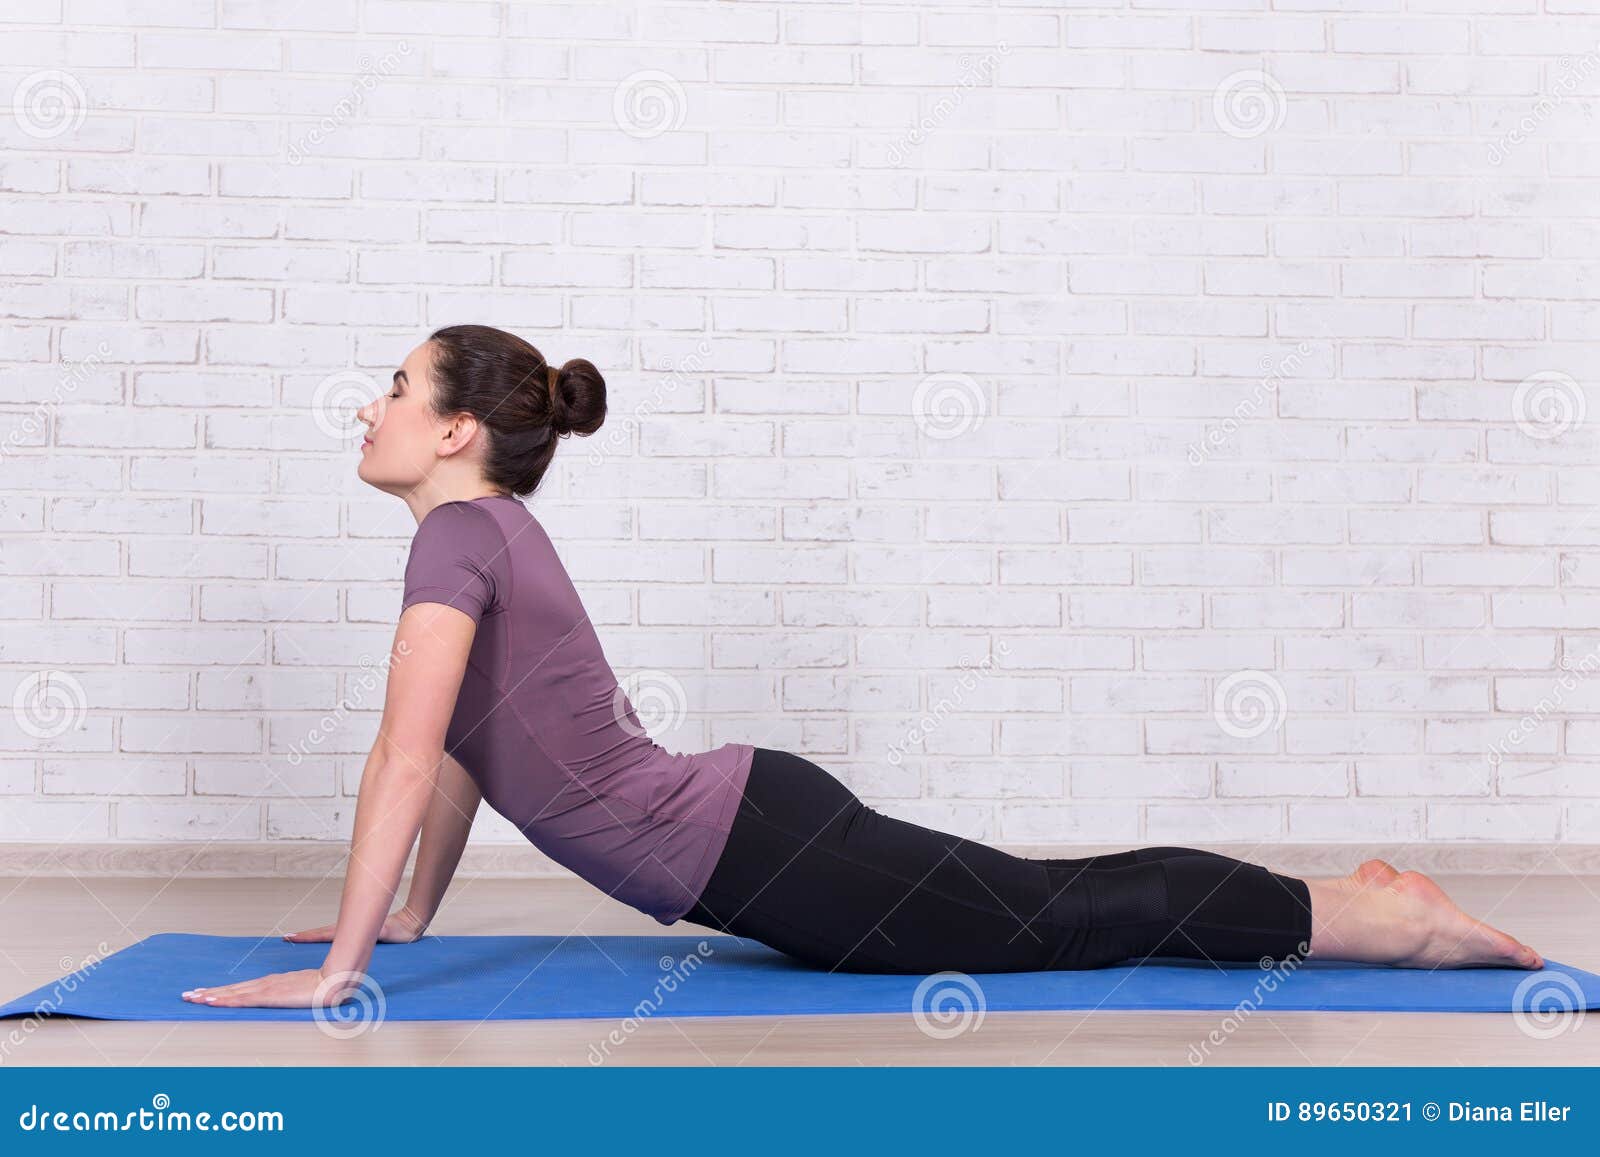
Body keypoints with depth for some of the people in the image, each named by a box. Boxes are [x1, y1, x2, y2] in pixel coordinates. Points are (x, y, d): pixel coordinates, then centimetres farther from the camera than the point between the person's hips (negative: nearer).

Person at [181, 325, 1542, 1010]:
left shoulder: (459, 536, -14)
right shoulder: (498, 531, 14)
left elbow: (408, 757, -23)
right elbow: (461, 753, 22)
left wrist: (339, 967, -19)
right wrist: (411, 916, 24)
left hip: (754, 850, -8)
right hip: (752, 831, 8)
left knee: (1061, 922, 0)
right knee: (1046, 911, 16)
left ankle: (1395, 920, 8)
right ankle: (1357, 899, 25)